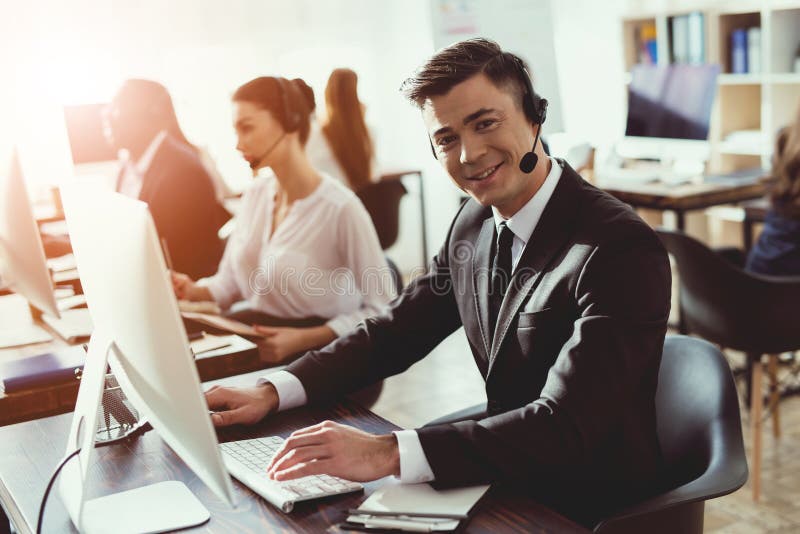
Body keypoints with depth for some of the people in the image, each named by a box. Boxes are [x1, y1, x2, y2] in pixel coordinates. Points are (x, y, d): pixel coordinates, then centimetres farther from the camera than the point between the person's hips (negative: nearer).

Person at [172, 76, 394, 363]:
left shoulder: (340, 208, -19)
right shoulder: (256, 193, 4)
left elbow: (383, 309, -15)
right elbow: (230, 280, 14)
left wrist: (306, 339, -22)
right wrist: (196, 291, -6)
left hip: (315, 351, -7)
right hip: (248, 337, 7)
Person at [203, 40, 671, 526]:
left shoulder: (622, 249, -23)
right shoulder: (475, 222, 1)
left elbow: (566, 426, -30)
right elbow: (395, 331, 5)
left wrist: (387, 453, -39)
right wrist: (274, 391, -10)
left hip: (594, 511, -6)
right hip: (506, 484, 6)